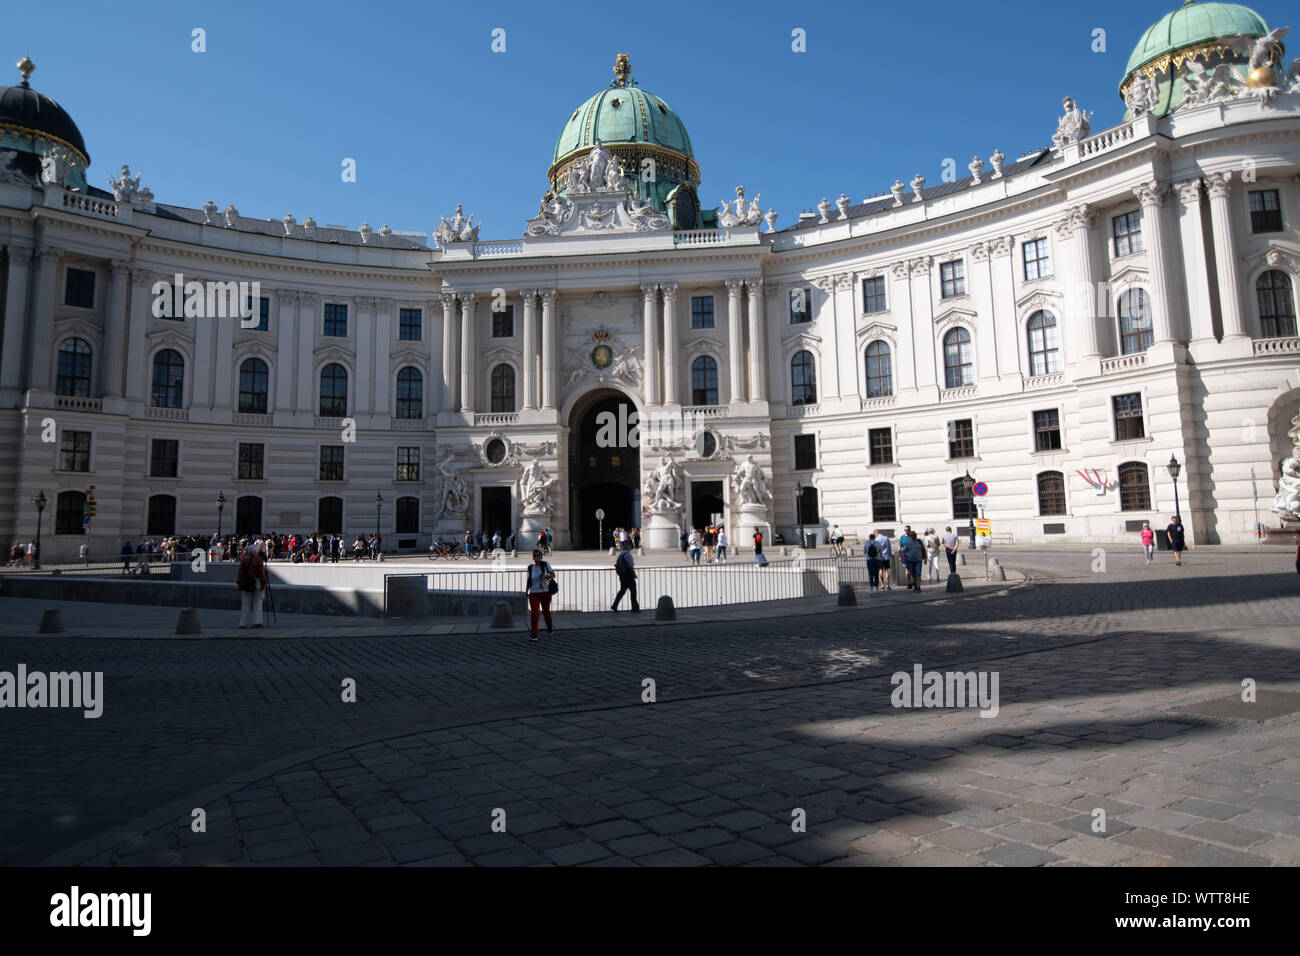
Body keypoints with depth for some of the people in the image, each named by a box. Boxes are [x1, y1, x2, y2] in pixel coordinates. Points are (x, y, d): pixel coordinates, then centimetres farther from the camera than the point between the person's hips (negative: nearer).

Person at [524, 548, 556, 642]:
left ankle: (550, 627, 43)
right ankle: (534, 635, -11)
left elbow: (553, 575, 0)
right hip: (533, 593, 1)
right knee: (534, 613, -12)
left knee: (546, 612, 14)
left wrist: (546, 576, -19)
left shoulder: (545, 565, -4)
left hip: (545, 592, 0)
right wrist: (526, 590, 6)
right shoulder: (530, 568, 2)